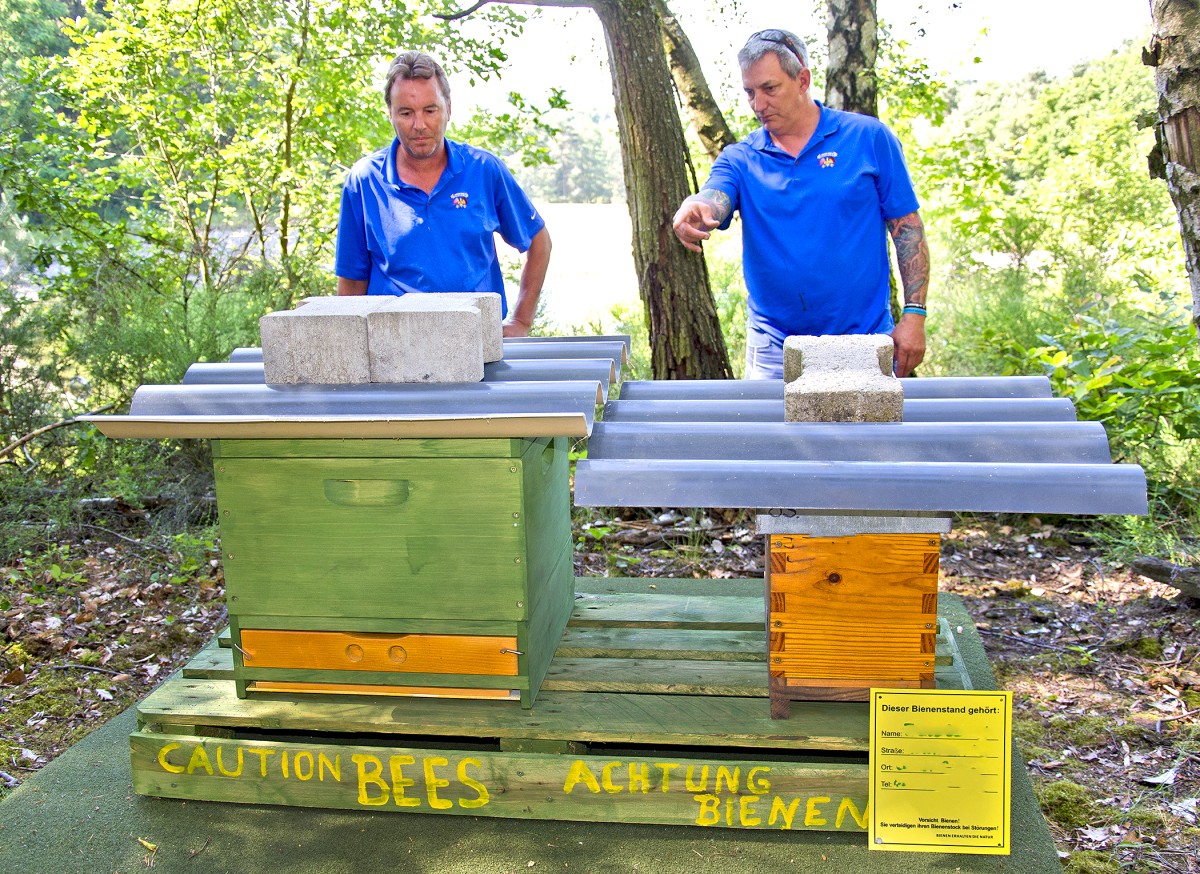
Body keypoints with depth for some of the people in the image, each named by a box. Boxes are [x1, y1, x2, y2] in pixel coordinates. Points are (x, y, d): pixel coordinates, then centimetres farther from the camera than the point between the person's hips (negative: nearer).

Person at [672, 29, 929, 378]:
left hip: (864, 341, -1)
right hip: (774, 350, 2)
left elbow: (907, 227, 1)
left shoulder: (868, 137, 0)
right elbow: (712, 201, -16)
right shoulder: (740, 158, 4)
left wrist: (914, 314, -6)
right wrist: (693, 212, -41)